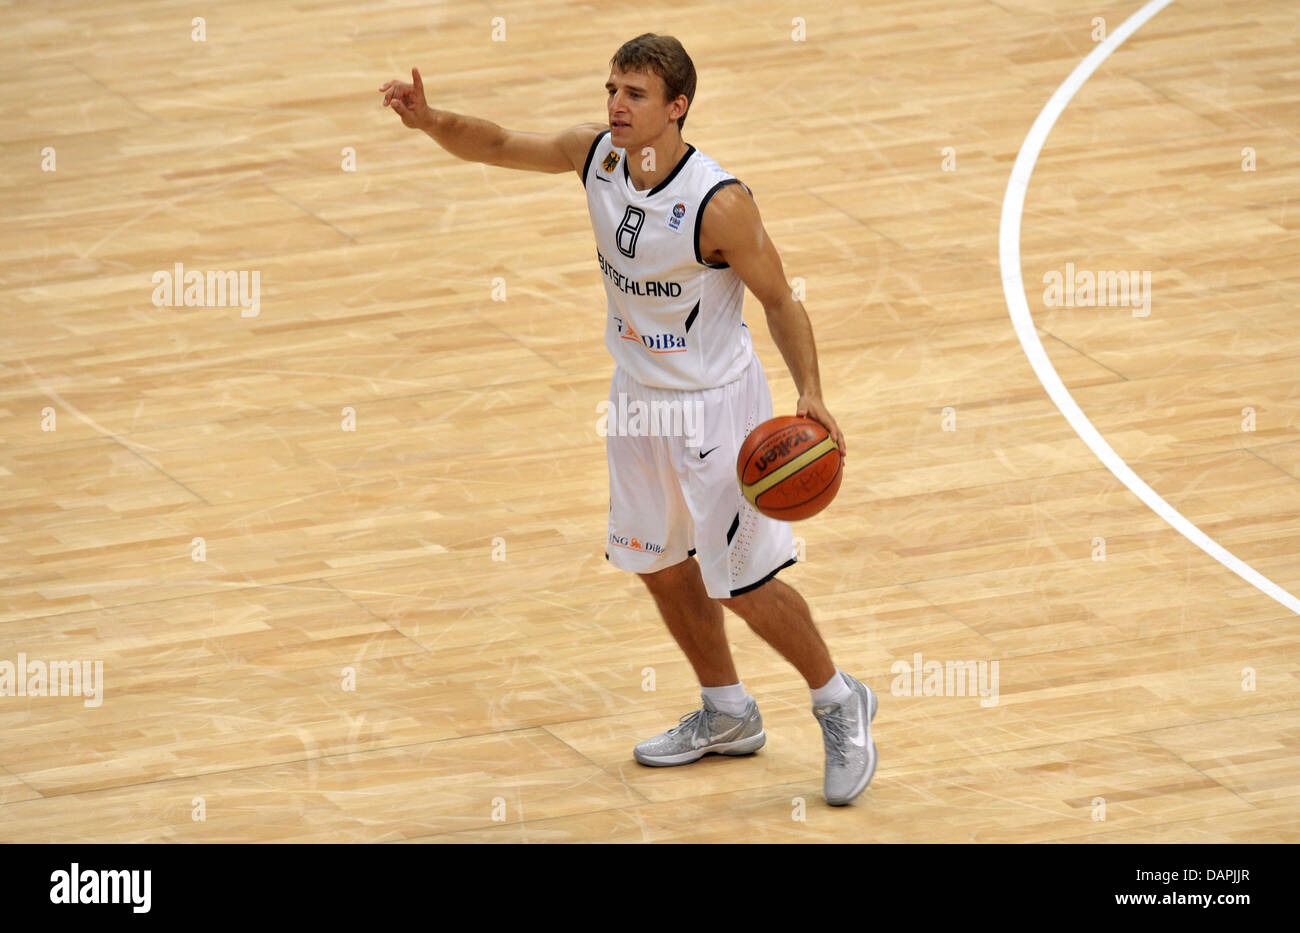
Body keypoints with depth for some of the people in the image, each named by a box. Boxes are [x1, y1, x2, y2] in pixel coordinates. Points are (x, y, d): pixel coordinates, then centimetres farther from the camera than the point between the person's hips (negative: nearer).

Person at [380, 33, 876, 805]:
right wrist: (433, 121, -22)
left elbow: (780, 300, -16)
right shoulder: (597, 154, -10)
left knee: (743, 584, -2)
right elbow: (499, 146, -1)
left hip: (715, 404, -7)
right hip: (638, 393, 7)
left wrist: (811, 392, -28)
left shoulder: (720, 205, -27)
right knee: (659, 561, 18)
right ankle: (727, 714, 37)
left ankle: (841, 705, 20)